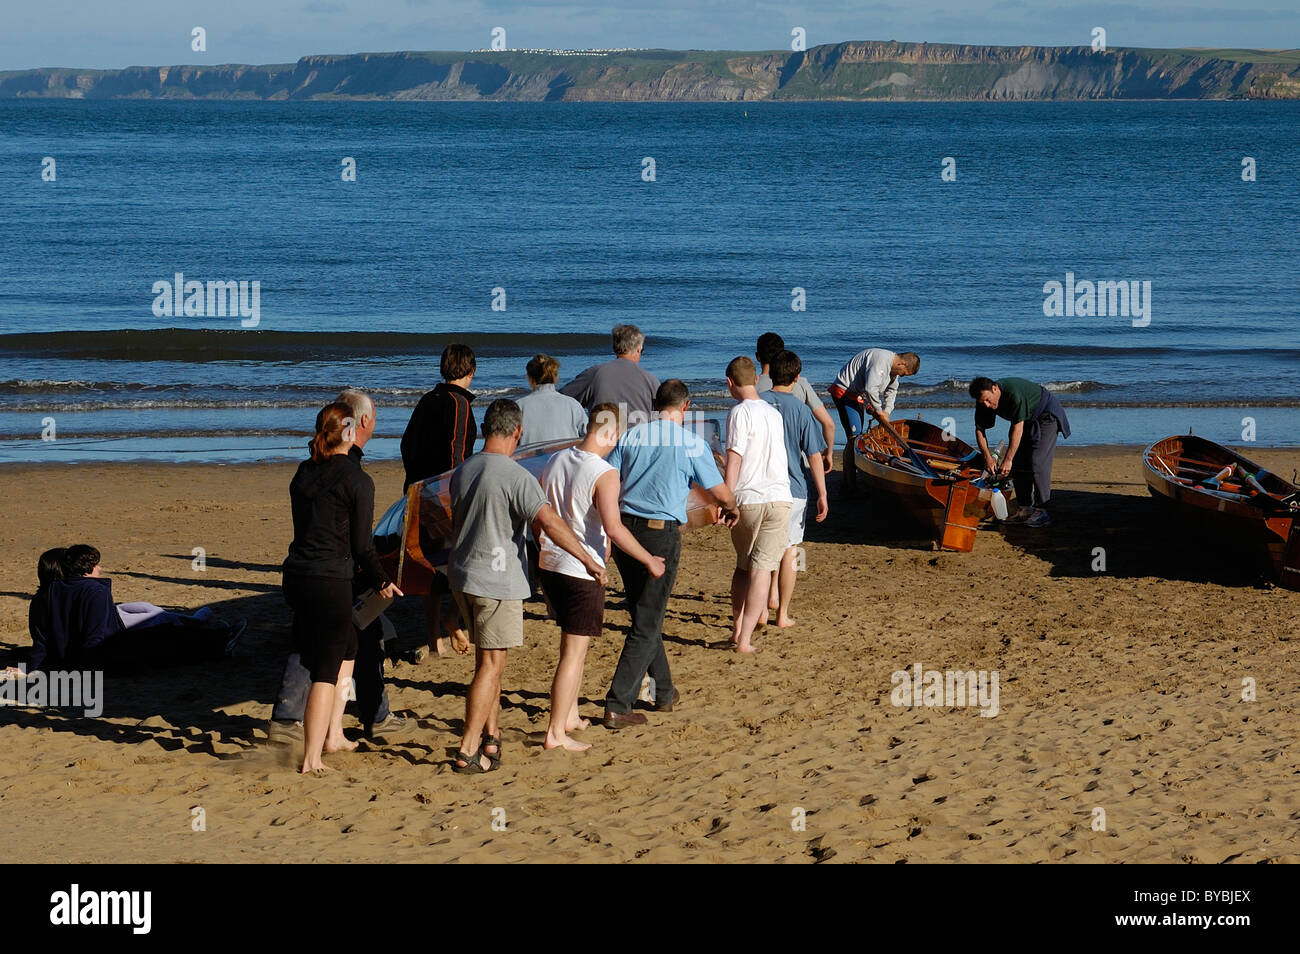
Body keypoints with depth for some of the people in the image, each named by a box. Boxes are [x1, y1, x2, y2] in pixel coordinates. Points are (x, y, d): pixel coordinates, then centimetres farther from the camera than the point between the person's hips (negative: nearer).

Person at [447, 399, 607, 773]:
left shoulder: (463, 471, 8)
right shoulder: (516, 476, -16)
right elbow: (550, 523, -24)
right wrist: (588, 560, -19)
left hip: (462, 575, 8)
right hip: (497, 579, -8)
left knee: (487, 660, 18)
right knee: (491, 665, -3)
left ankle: (490, 738, 22)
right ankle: (468, 752, -5)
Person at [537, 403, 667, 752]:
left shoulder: (555, 461, 5)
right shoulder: (604, 474, -18)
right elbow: (614, 528, -25)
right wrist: (649, 560, -14)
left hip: (550, 564, 8)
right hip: (583, 570, -8)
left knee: (574, 645, 23)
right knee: (574, 653, -1)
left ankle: (570, 715, 33)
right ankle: (555, 733, 1)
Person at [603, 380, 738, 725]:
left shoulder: (631, 436, 5)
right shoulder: (692, 444, -4)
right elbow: (721, 493, 2)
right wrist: (731, 509, 25)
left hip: (624, 529, 5)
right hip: (662, 534, -5)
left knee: (644, 615, 20)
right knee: (647, 625, 1)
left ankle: (664, 692, 34)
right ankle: (617, 705, -6)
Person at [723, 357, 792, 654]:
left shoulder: (740, 413, -6)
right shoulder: (774, 413, 14)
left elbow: (734, 460, -12)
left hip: (747, 500, -3)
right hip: (780, 498, 3)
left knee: (743, 565, 16)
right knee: (761, 568, -1)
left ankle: (738, 627, 17)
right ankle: (745, 638, -7)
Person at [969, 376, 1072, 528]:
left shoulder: (1014, 393, -38)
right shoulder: (983, 402, -15)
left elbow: (1017, 429, -35)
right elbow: (979, 429, -7)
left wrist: (1008, 460, -34)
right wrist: (987, 457, -18)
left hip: (1047, 416, -8)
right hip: (1028, 421, 8)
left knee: (1037, 463, -17)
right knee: (1018, 463, 2)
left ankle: (1041, 511, -15)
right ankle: (1024, 510, 7)